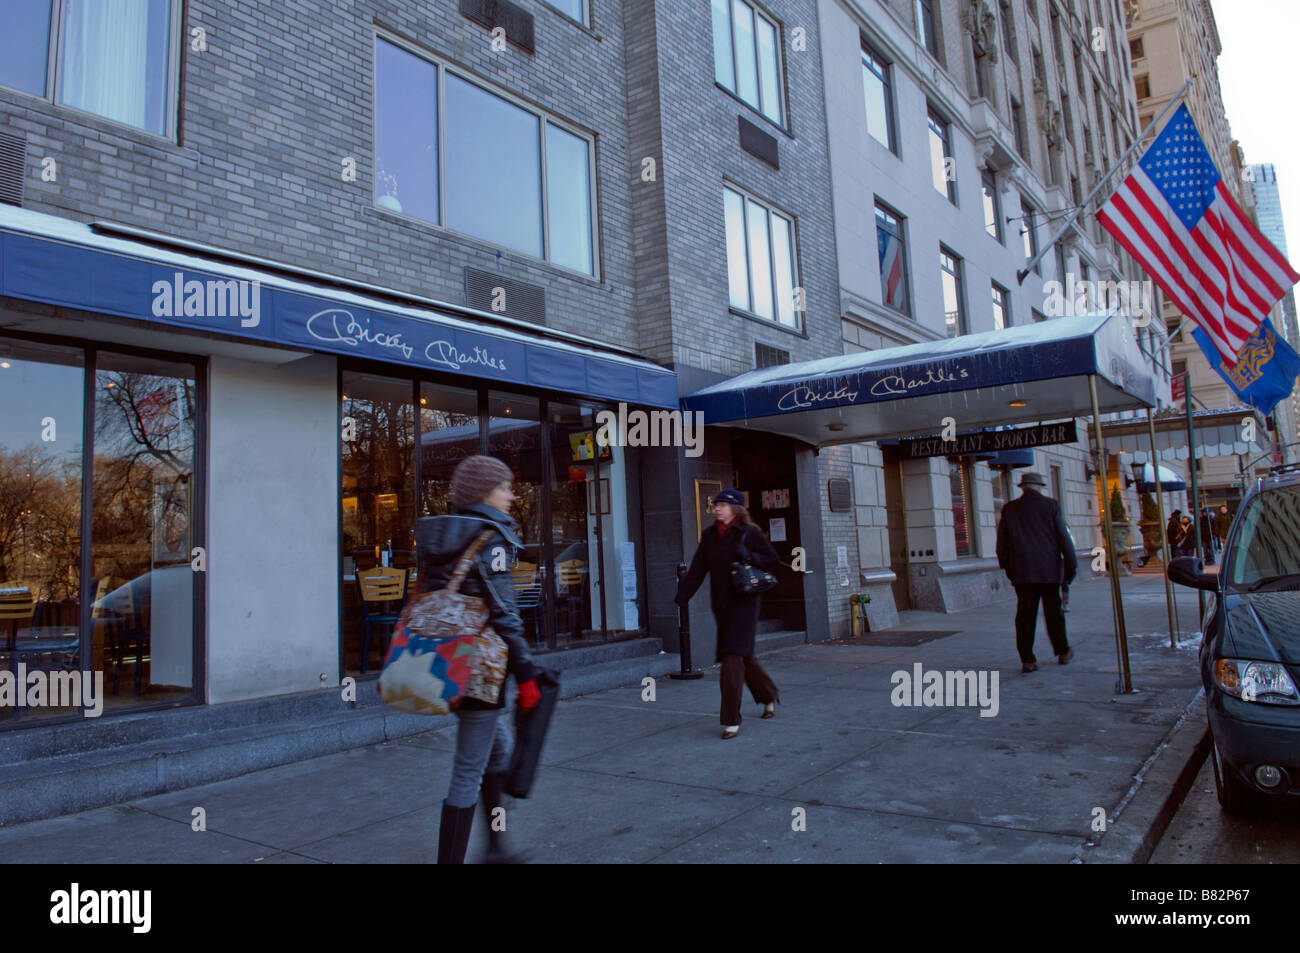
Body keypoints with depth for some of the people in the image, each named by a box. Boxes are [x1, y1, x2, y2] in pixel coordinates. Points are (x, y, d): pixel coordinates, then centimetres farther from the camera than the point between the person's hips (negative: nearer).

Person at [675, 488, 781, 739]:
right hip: (721, 603, 6)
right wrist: (682, 596, -6)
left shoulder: (750, 533, -5)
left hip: (745, 601, -5)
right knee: (743, 655, 15)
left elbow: (774, 559, -2)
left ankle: (732, 721, -7)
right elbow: (697, 569, 5)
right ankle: (769, 696, 40)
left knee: (733, 656, -13)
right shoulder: (709, 535, 9)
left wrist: (749, 557, -19)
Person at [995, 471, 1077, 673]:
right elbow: (1063, 537, -2)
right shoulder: (1050, 505, -2)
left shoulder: (1009, 509, 4)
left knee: (1025, 615, 1)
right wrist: (1071, 564, 4)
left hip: (1022, 572, 1)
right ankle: (1063, 652, 25)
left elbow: (1002, 543, 6)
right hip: (1049, 570, -1)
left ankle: (1027, 659, 0)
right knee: (1054, 612, 11)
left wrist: (1007, 567, 16)